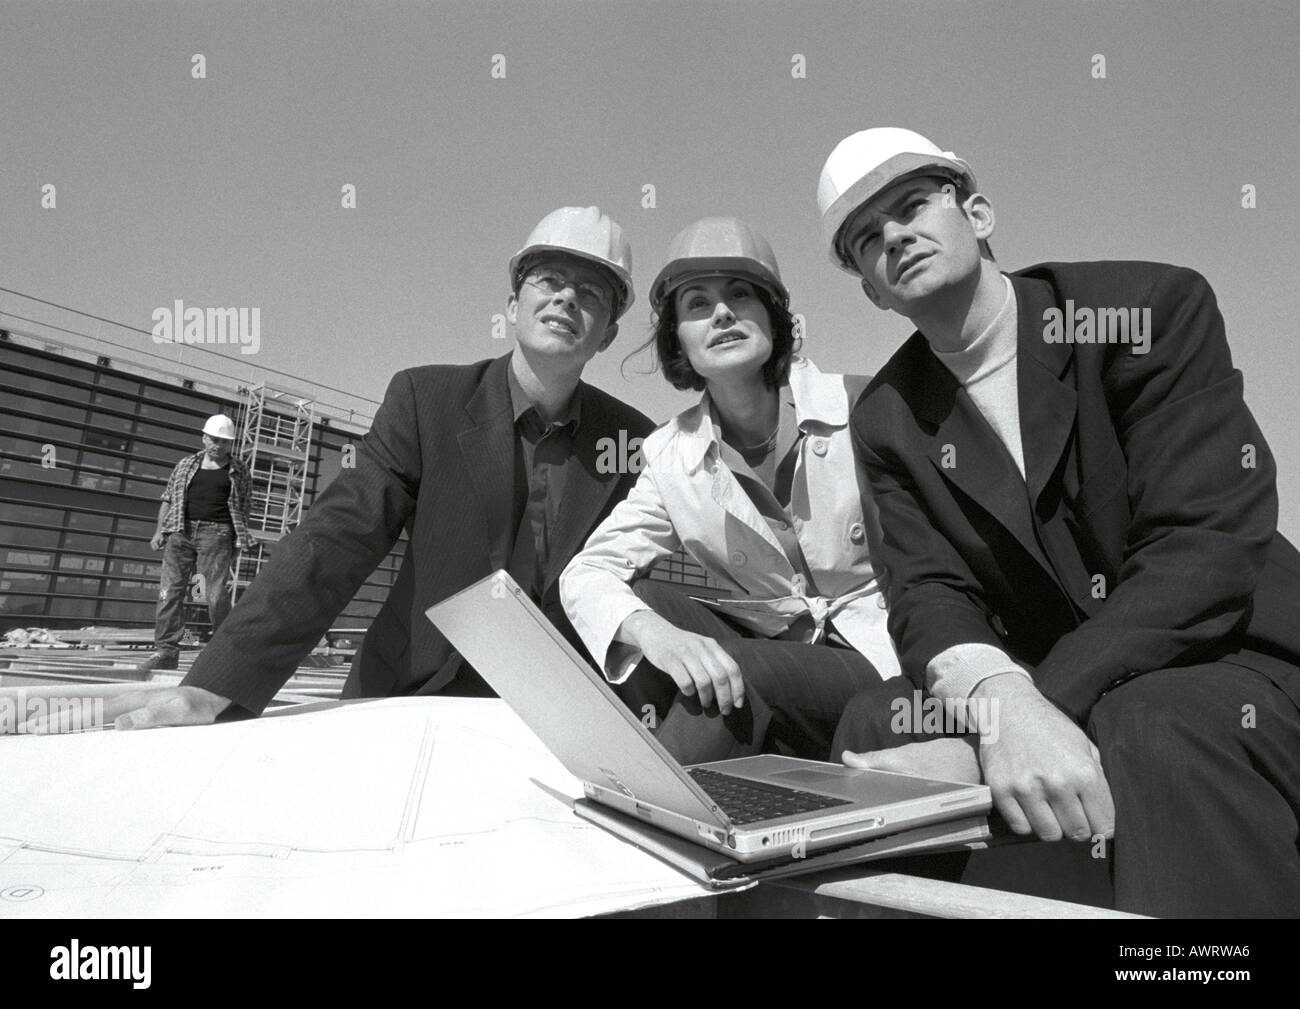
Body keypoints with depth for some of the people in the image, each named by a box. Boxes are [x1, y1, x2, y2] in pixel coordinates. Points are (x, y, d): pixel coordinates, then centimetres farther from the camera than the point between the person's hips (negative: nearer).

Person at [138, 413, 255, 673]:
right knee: (171, 589, -4)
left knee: (217, 593, -9)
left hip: (216, 533, -3)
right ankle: (166, 650, -2)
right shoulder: (186, 465, 17)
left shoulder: (238, 471, 12)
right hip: (181, 531, 3)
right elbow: (168, 498, 18)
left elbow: (243, 508, 11)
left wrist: (239, 539, 1)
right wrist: (160, 529, 7)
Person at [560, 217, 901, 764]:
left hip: (877, 654, -3)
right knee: (645, 601, -19)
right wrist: (656, 634, -32)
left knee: (737, 673, -31)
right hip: (771, 647, 3)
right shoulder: (672, 455, -2)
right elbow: (585, 573, -10)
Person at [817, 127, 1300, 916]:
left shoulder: (1154, 307, -11)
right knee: (873, 732, -20)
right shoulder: (888, 420, 1)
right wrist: (1001, 702, -35)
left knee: (1157, 731, -35)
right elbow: (932, 594, -9)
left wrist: (980, 742, -31)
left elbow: (1203, 553, -21)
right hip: (1050, 694, 4)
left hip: (1235, 664, -3)